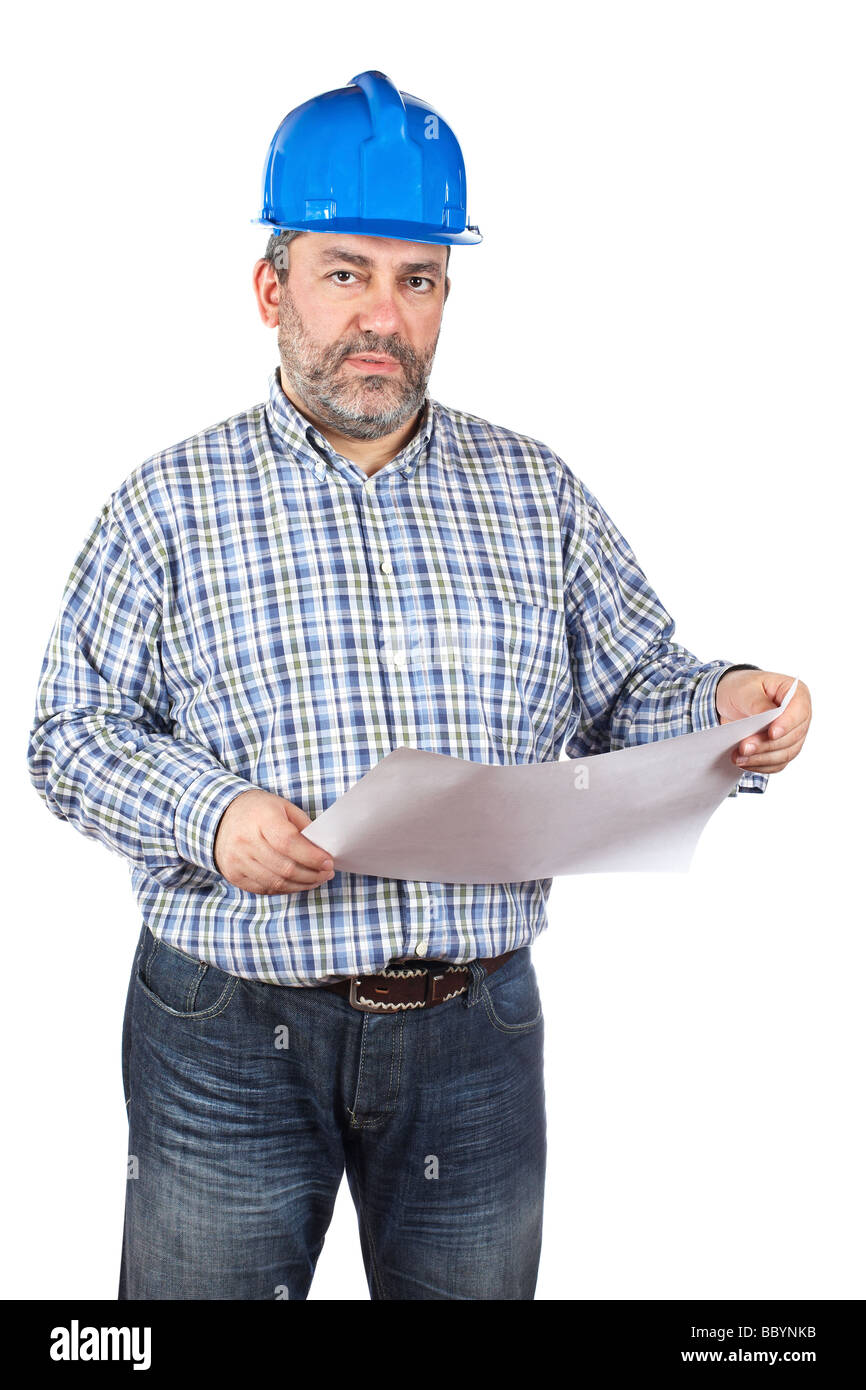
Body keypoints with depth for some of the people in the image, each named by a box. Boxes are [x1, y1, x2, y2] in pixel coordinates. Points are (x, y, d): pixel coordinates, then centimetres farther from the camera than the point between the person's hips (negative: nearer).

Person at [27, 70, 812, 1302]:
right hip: (231, 1037, -2)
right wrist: (208, 816, -18)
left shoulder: (537, 491, 7)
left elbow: (633, 690, 9)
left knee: (475, 1286, 15)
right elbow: (76, 735, -1)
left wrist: (724, 707, -13)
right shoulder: (171, 504, 1)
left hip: (477, 1031, 2)